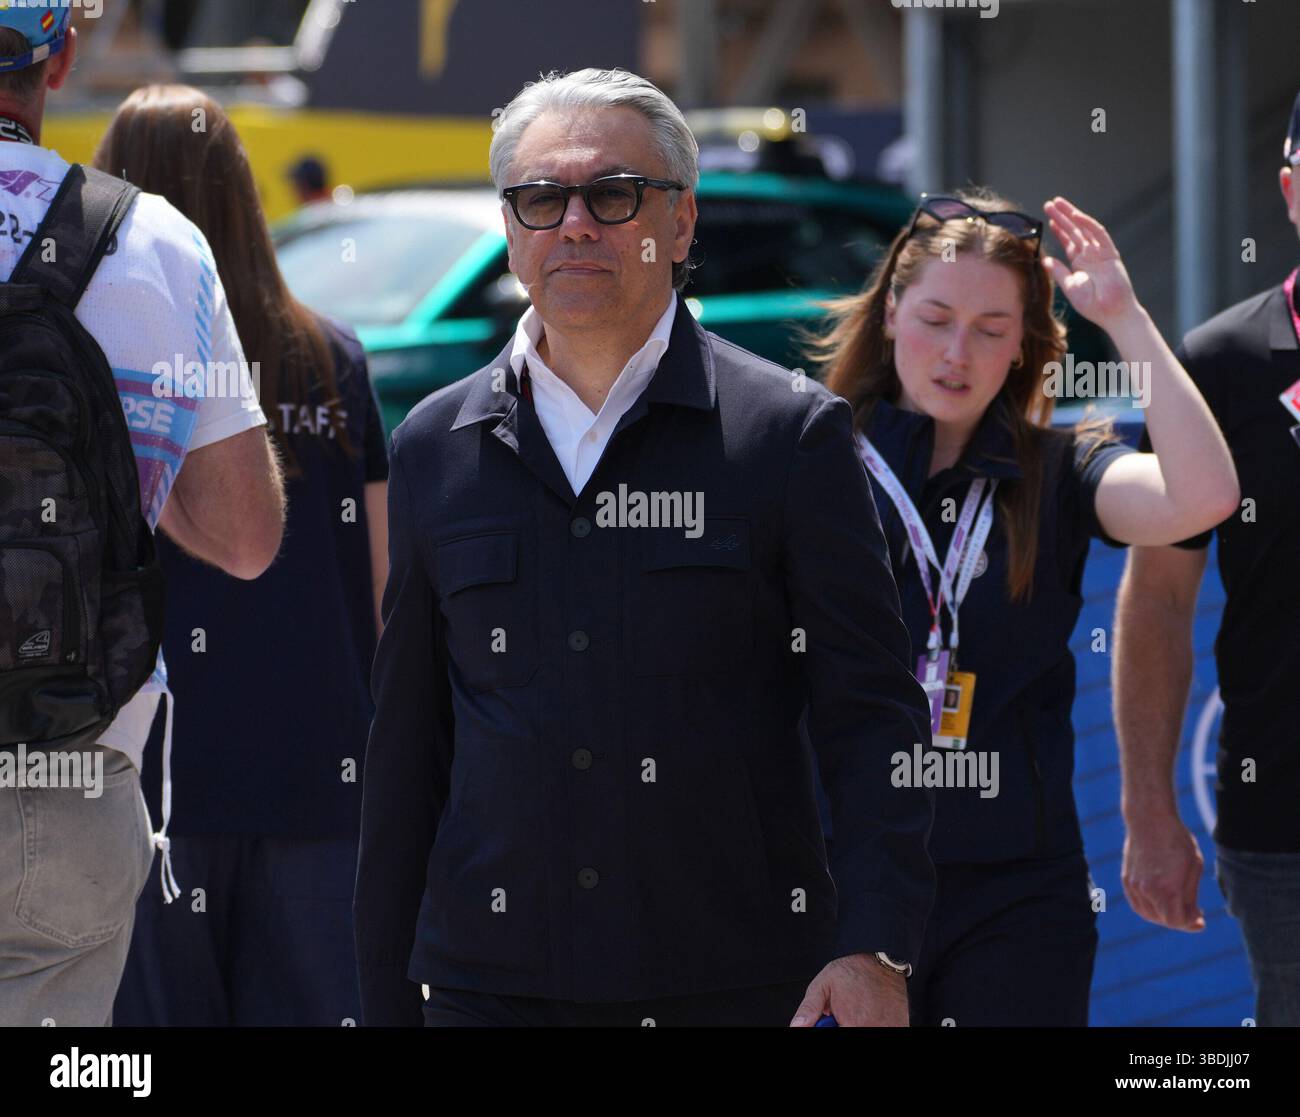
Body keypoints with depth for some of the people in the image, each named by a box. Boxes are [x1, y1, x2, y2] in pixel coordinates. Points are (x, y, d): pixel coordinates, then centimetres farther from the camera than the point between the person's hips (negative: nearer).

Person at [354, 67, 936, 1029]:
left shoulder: (791, 432, 1)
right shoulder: (434, 450, 10)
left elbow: (875, 717, -1)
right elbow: (406, 750, 14)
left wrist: (876, 948, -13)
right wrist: (387, 1001, 10)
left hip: (735, 984, -2)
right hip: (490, 983, 2)